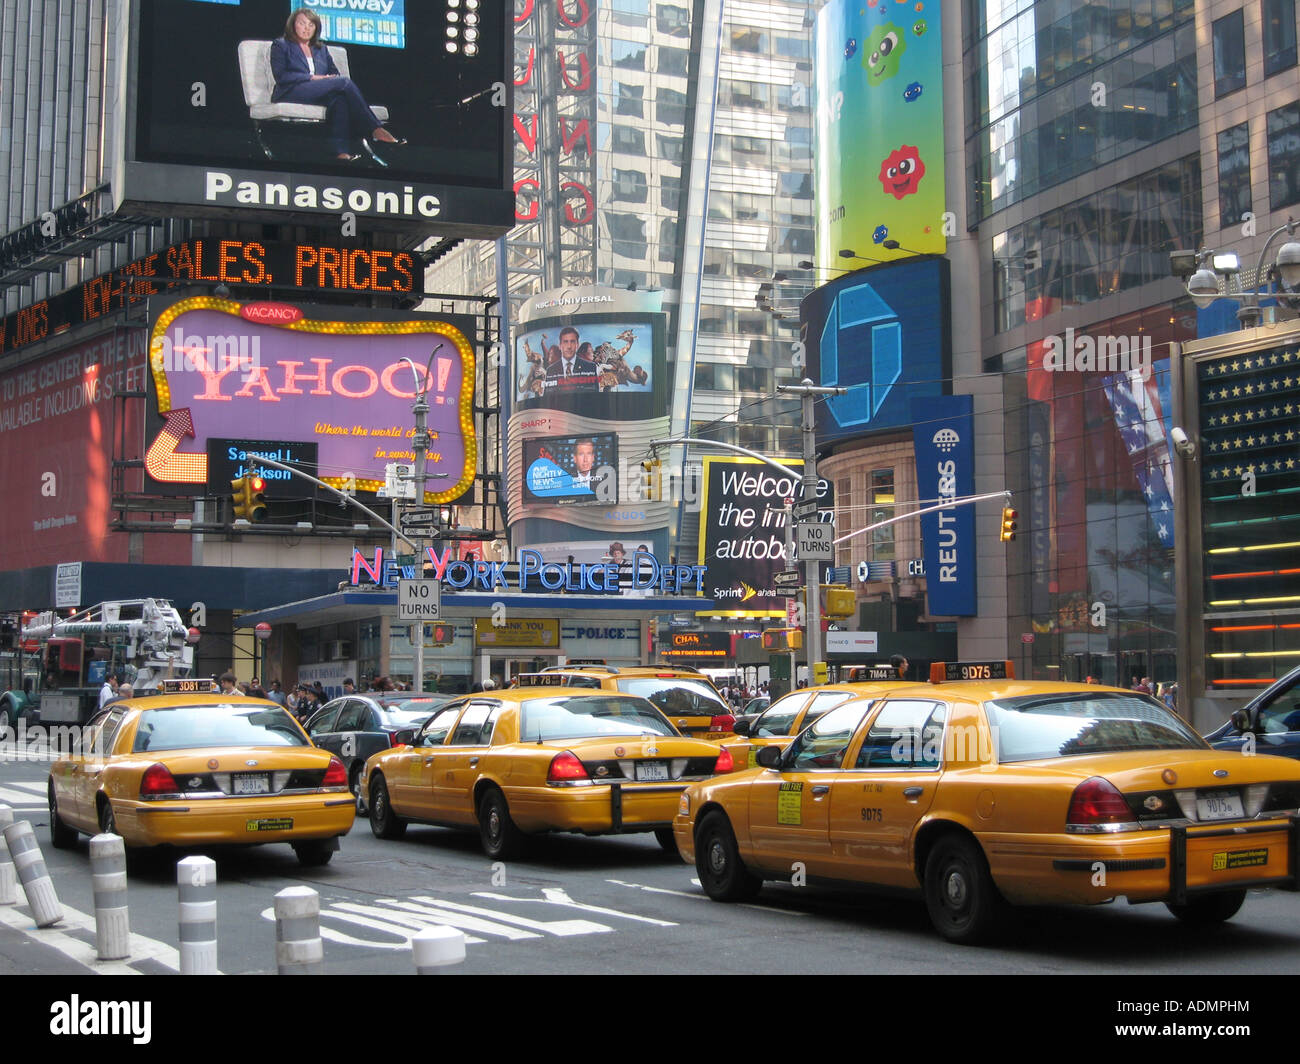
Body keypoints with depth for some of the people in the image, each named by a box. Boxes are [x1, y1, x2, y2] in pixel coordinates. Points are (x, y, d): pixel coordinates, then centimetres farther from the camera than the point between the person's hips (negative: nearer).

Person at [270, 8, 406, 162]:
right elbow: (280, 76, -1)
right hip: (291, 94, -5)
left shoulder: (322, 50, 29)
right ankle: (376, 130, -33)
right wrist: (312, 77, -10)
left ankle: (341, 149, -51)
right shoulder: (280, 46, 14)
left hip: (321, 94, 5)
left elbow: (335, 74, 19)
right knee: (344, 82, -28)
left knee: (340, 98, -36)